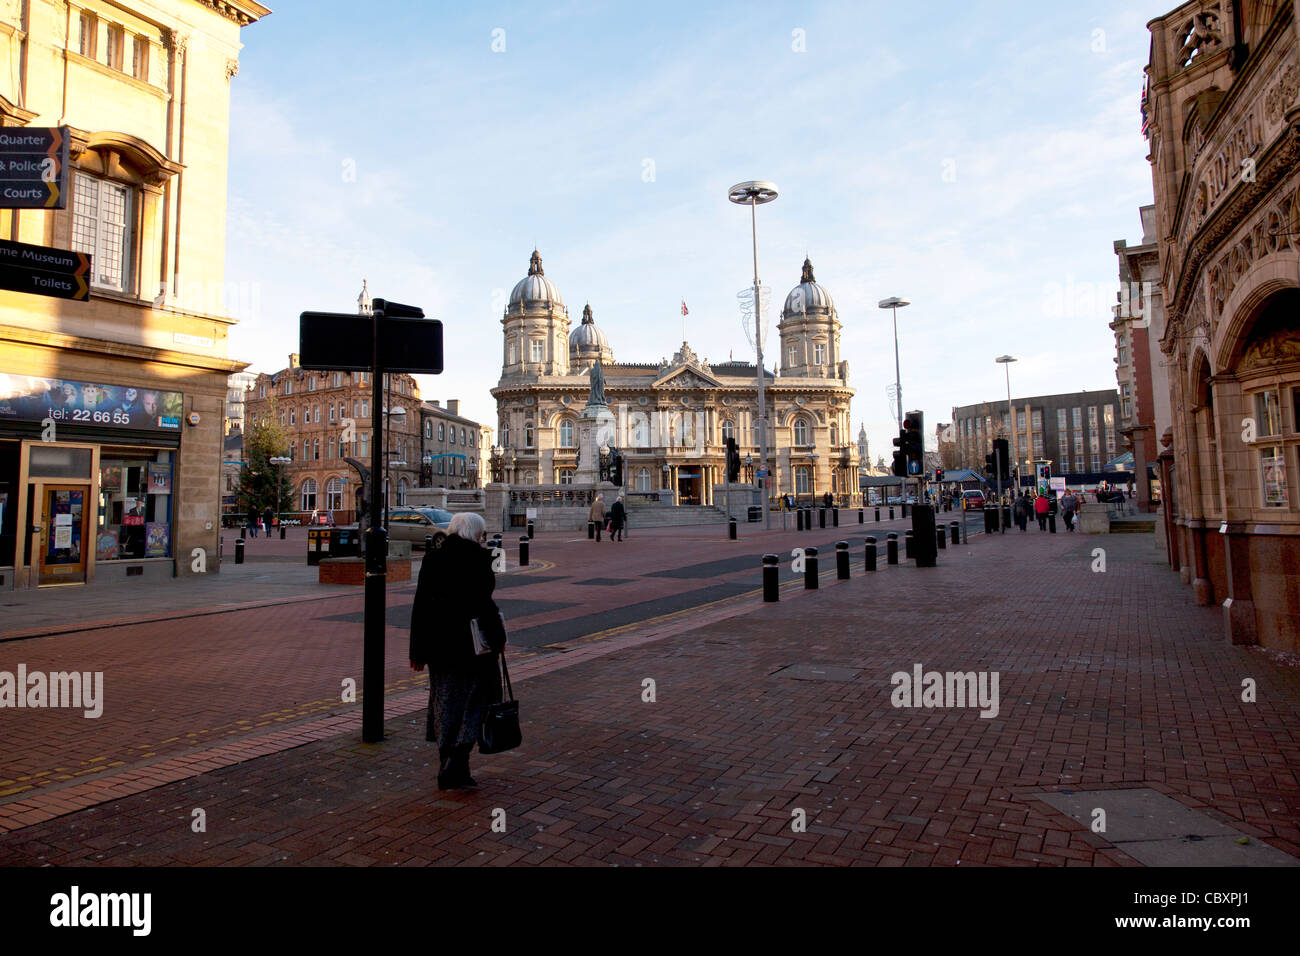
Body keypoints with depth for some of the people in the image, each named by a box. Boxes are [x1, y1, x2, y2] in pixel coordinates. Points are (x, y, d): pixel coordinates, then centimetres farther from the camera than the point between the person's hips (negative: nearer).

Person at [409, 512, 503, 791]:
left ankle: (449, 767, 26)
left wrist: (418, 651, 11)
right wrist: (497, 638, -3)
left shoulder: (432, 558, 6)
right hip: (470, 643, -5)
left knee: (445, 701, 16)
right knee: (472, 700, 8)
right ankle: (454, 765, -1)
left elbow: (420, 605, 6)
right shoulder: (477, 559, -11)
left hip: (437, 642, 6)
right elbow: (483, 603, -15)